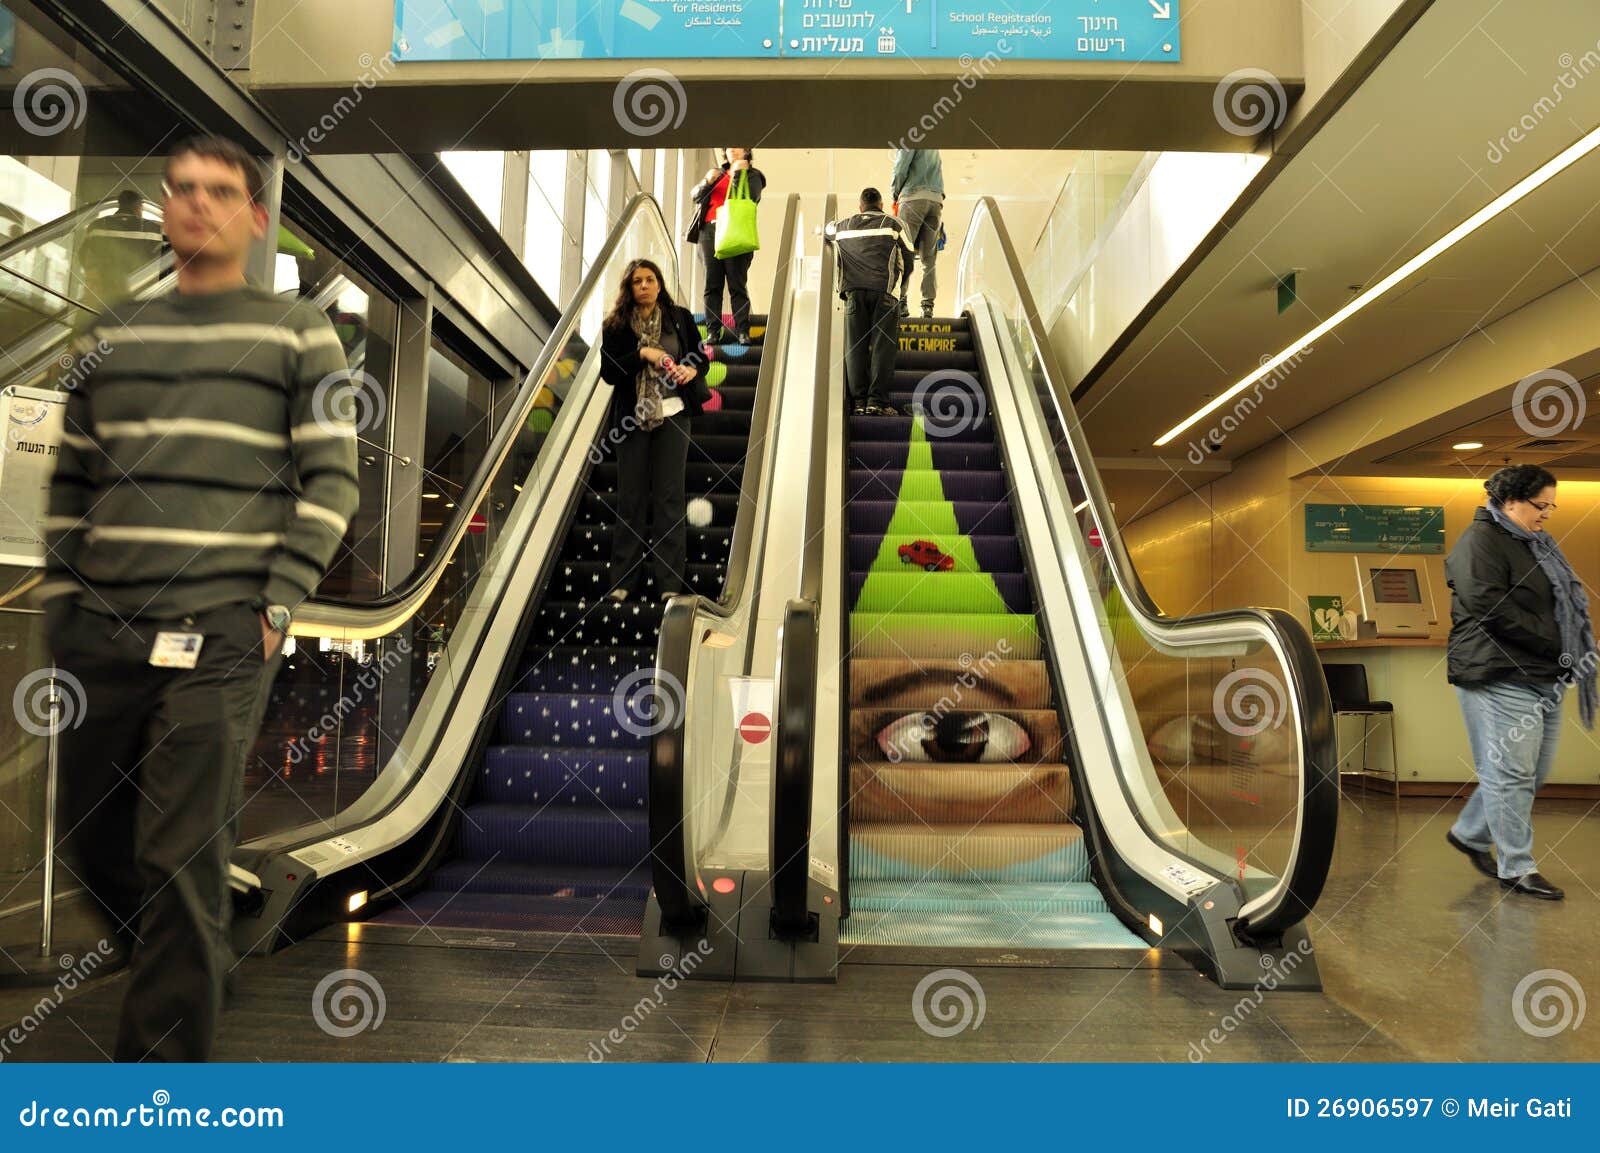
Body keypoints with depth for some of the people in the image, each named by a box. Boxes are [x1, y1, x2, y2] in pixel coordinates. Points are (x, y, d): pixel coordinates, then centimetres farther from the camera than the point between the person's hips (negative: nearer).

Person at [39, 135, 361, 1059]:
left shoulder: (298, 334, 4)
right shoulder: (111, 334, 17)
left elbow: (332, 482, -4)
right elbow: (71, 480, 18)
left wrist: (277, 609, -10)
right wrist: (60, 600, 10)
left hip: (220, 635, -5)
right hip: (98, 632, 6)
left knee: (181, 861, -6)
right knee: (93, 841, 15)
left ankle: (163, 1050, 8)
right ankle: (201, 970, 40)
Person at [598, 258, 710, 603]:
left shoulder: (680, 317, 5)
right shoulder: (615, 325, 2)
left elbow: (701, 356, 11)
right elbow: (608, 372, -4)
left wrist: (691, 370, -11)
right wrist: (643, 354, -15)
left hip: (673, 415, 0)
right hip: (633, 418, 0)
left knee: (670, 496, -1)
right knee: (630, 497, 3)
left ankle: (671, 582, 4)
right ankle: (622, 581, 12)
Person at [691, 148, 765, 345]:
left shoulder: (752, 175, 11)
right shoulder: (717, 173, 23)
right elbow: (696, 195, 14)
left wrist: (738, 175, -11)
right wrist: (707, 182, -4)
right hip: (710, 232, 4)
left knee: (737, 285, -8)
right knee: (712, 285, -1)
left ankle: (742, 332, -8)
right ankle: (712, 331, -1)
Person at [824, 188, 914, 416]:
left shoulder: (844, 226, 20)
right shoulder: (891, 224, 12)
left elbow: (825, 229, 41)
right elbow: (908, 254, 18)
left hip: (853, 290, 2)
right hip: (882, 289, -2)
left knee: (855, 346, 1)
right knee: (882, 346, -6)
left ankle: (858, 401, -6)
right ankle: (877, 401, -15)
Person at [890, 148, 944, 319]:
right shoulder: (935, 150, 28)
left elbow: (900, 169, -1)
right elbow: (939, 178, 24)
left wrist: (895, 194, 9)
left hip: (913, 197, -6)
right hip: (936, 199, 6)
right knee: (929, 257, 2)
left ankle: (901, 300, -16)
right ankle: (928, 304, -5)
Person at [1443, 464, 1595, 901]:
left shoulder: (1536, 545, 20)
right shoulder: (1481, 542, -10)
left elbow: (1565, 602, 23)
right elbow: (1491, 608, -20)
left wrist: (1573, 648, 4)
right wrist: (1554, 641, -14)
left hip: (1544, 678, 10)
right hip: (1501, 679, -10)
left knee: (1533, 772, 13)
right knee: (1510, 773, -4)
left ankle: (1469, 833, 29)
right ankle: (1516, 867, 6)